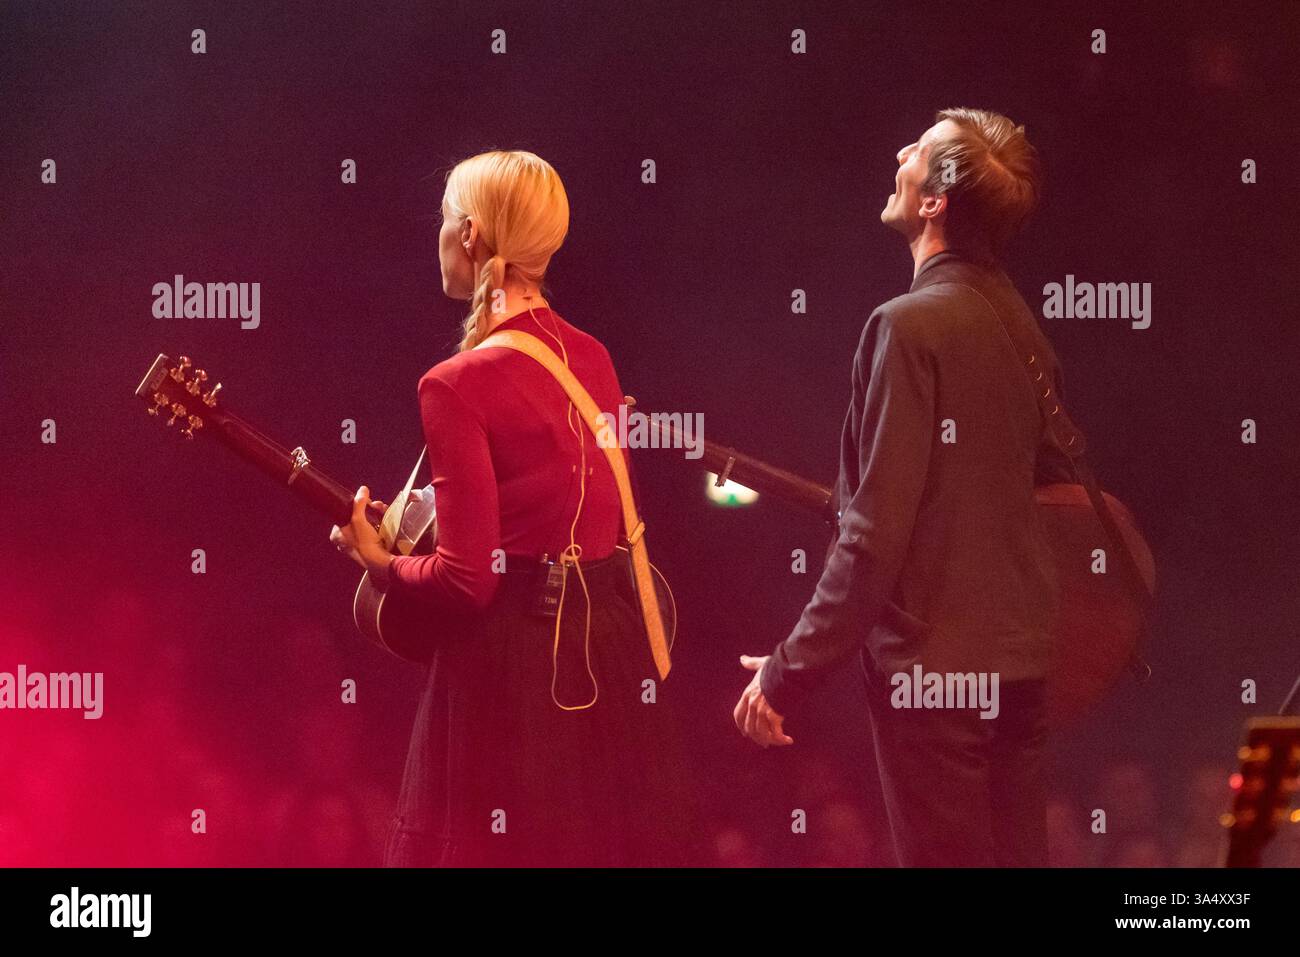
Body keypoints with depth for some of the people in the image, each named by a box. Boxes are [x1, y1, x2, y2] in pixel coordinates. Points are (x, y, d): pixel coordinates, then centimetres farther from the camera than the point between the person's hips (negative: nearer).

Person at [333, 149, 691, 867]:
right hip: (611, 652, 7)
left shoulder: (458, 386, -15)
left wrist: (380, 562, 2)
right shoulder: (591, 360, 6)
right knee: (603, 848, 15)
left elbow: (465, 579, -18)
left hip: (510, 672, -7)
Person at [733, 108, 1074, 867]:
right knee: (1017, 857, 11)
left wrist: (792, 670, -15)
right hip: (1017, 658, 8)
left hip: (931, 661, -8)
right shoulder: (1021, 322, 8)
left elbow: (875, 532, -19)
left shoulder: (912, 325, -15)